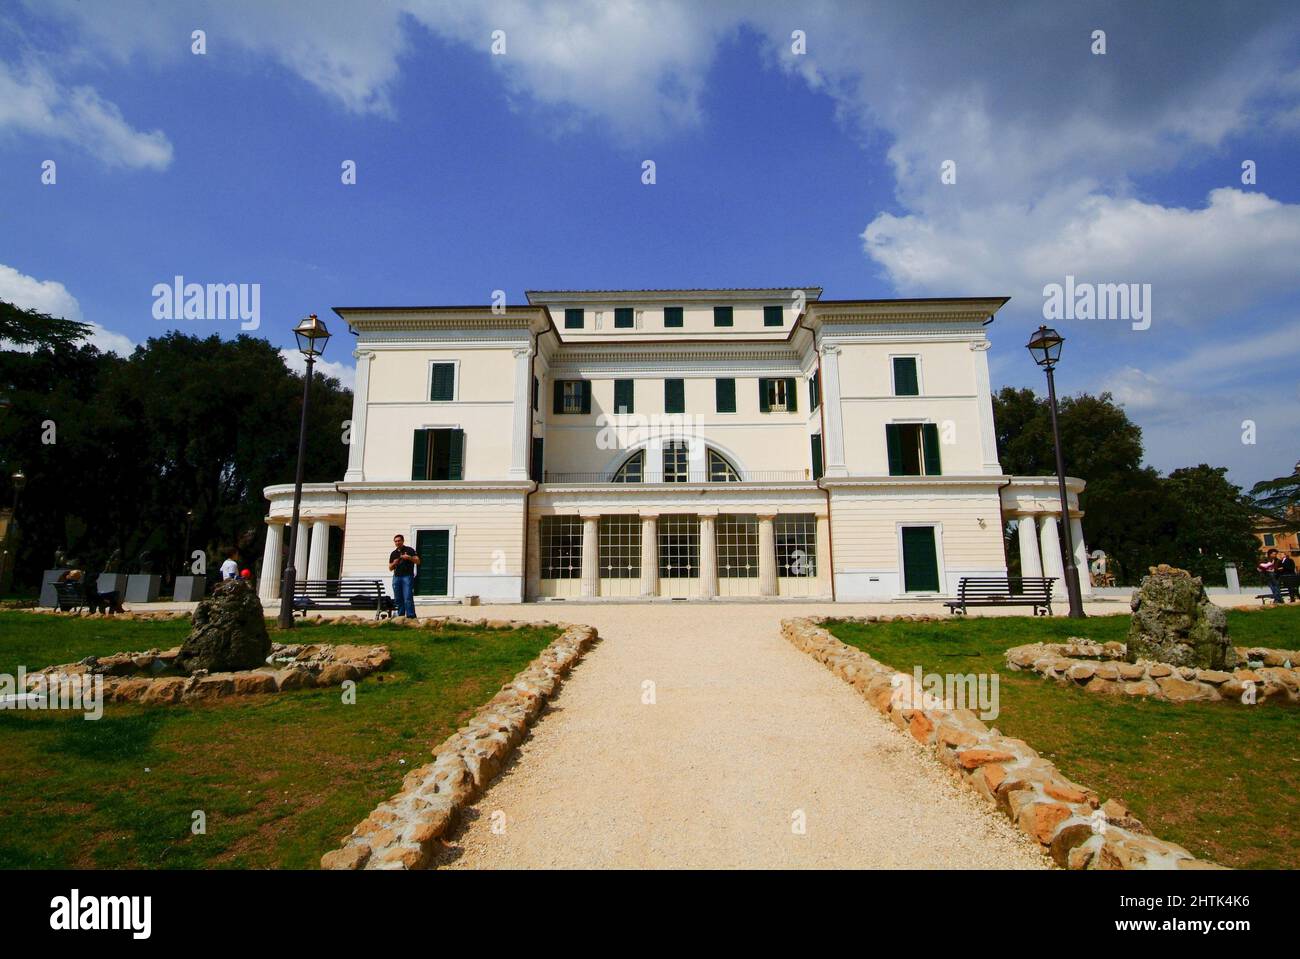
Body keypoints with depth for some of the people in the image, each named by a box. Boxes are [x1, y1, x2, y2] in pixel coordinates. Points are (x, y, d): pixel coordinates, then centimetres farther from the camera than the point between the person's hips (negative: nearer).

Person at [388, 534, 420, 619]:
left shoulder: (409, 550, 3)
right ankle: (400, 616, 12)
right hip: (396, 577, 5)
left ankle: (410, 616, -11)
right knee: (398, 599, 6)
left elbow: (418, 561, -3)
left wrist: (409, 557, -18)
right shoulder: (393, 553, 16)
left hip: (407, 576, -5)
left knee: (408, 598, -11)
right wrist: (394, 564, -4)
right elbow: (390, 568, 17)